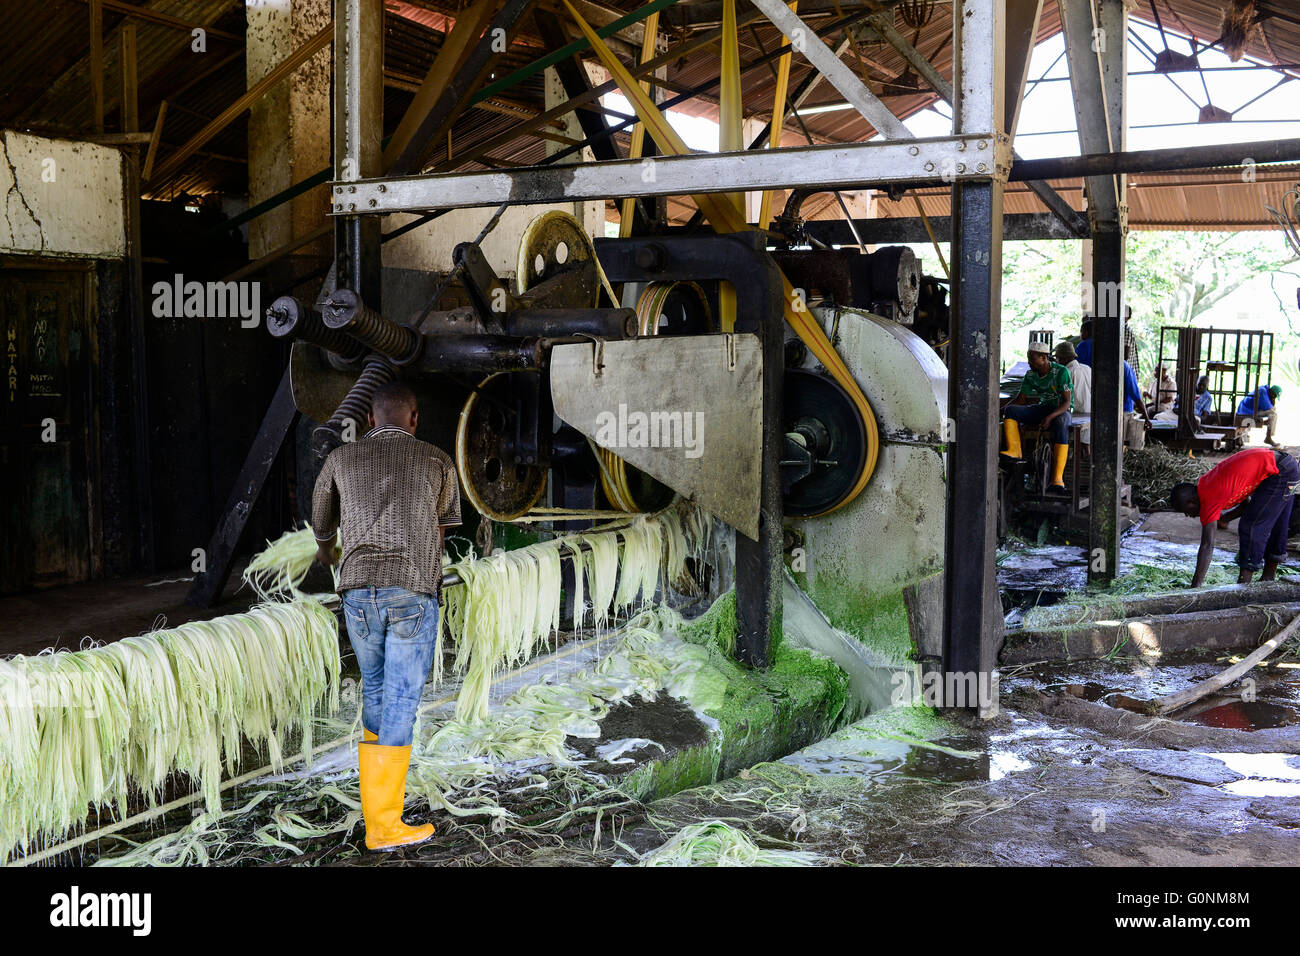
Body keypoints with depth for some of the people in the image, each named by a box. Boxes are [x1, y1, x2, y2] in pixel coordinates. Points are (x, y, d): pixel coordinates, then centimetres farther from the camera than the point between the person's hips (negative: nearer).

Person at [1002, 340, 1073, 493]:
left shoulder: (1061, 372, -16)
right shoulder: (1031, 375, 1)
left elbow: (1067, 402, -19)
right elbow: (1020, 399, 10)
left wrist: (1050, 417, -35)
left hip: (1061, 410, -6)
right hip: (1043, 408, 6)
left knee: (1061, 425, -42)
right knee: (1011, 410, -17)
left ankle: (1057, 479, -48)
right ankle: (1014, 451, -31)